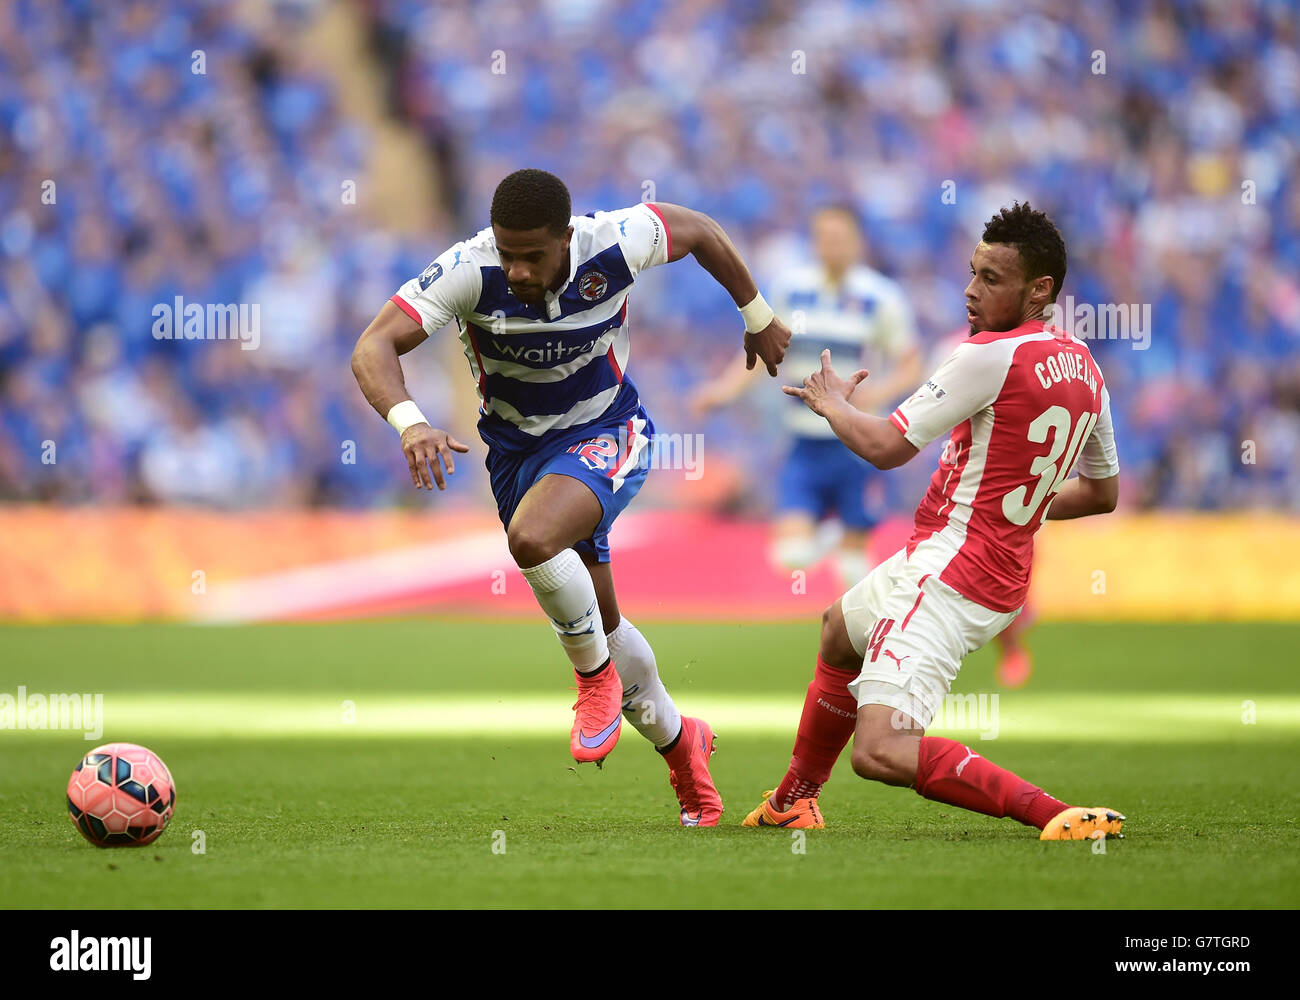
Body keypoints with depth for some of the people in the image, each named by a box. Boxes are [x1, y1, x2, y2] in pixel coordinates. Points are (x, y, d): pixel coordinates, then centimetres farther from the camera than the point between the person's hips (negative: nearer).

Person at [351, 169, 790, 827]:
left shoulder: (612, 245, -25)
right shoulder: (469, 271, -26)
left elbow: (696, 229, -3)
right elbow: (373, 347, -33)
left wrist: (759, 317, 10)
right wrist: (410, 423, -52)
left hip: (606, 434, -3)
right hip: (517, 448, 3)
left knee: (532, 537, -34)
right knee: (600, 626, 12)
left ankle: (598, 676, -8)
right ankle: (680, 744, 38)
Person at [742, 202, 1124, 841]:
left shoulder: (991, 355, -19)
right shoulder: (1085, 369, 8)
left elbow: (884, 447, -15)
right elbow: (1103, 493, 21)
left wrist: (833, 405, 6)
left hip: (948, 568, -10)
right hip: (1003, 575, 10)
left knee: (880, 752, -24)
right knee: (840, 629, 37)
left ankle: (1060, 818, -30)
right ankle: (794, 802, 51)